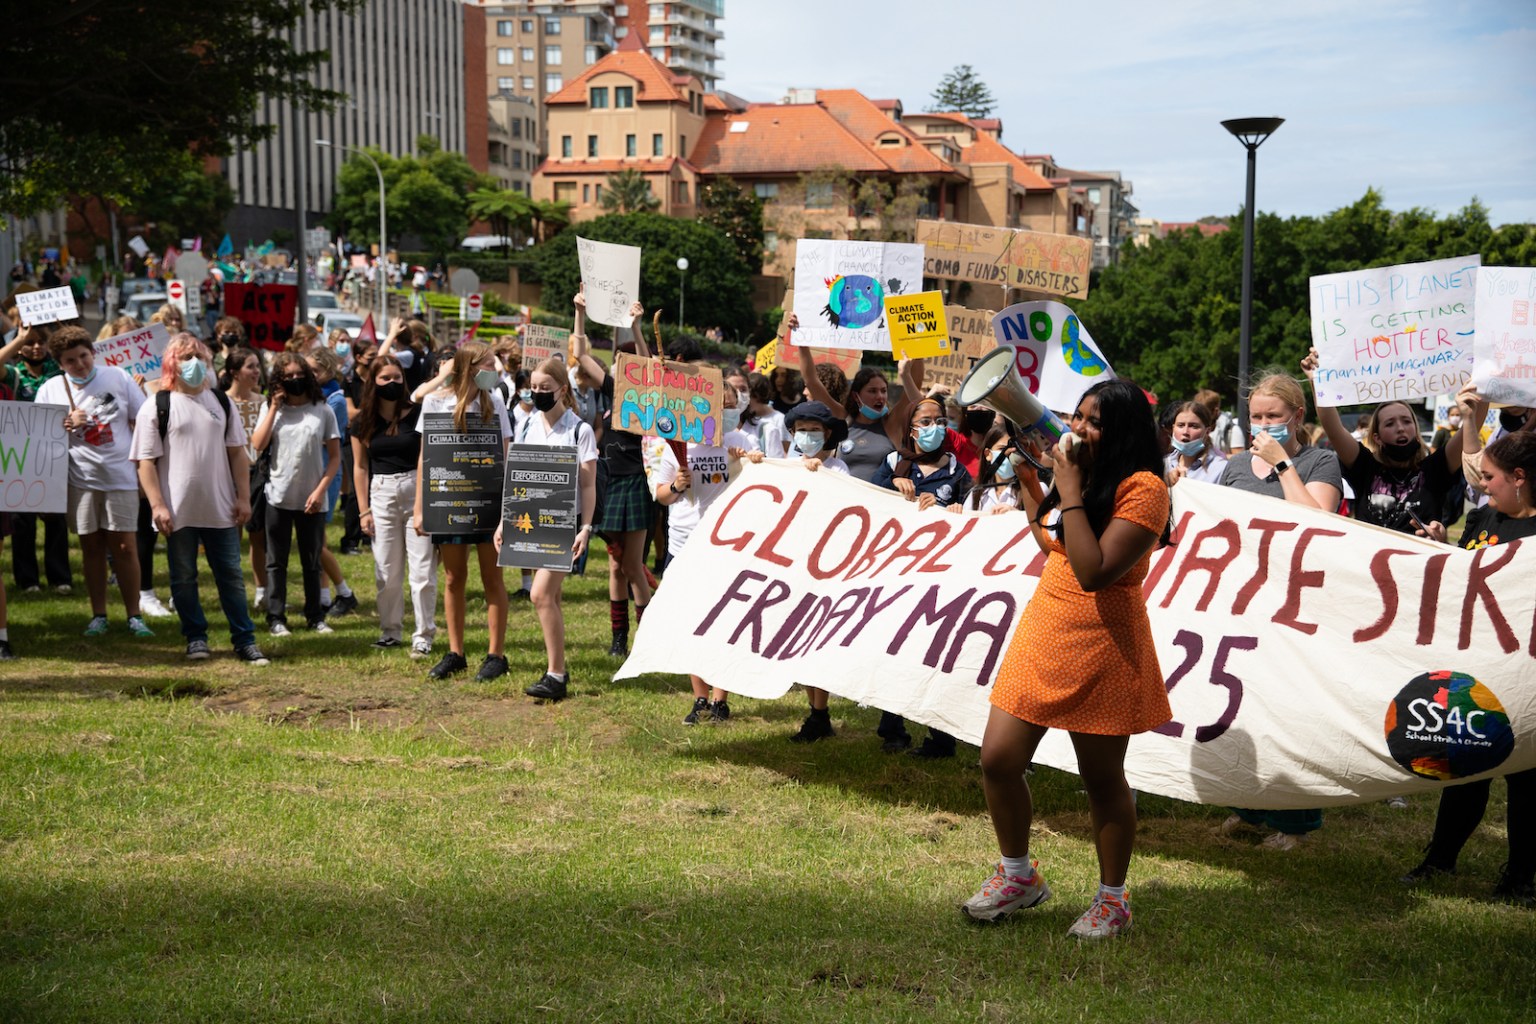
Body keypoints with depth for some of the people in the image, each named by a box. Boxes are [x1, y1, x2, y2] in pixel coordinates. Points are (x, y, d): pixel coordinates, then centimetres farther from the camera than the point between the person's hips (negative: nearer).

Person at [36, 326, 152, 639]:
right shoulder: (50, 390, 3)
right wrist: (66, 425, -12)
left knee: (124, 546, -1)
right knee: (91, 546, 8)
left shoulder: (117, 378, 0)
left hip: (121, 476, -1)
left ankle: (134, 615, 6)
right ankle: (98, 615, 17)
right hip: (81, 479, 1)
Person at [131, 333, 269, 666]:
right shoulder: (157, 407, -3)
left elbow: (237, 451, 10)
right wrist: (158, 506, -13)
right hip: (179, 512, -2)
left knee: (231, 575, 6)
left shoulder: (221, 402, 8)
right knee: (184, 577, 8)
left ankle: (245, 640, 11)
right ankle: (195, 638, 21)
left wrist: (243, 497, 3)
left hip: (220, 509, 2)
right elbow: (145, 460, -6)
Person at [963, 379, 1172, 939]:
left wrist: (1070, 490, -22)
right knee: (998, 760, 5)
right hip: (1042, 631, 8)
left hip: (1100, 647, -8)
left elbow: (1094, 572, -26)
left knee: (1102, 778, 5)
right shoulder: (1084, 475, 12)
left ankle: (1112, 899, 23)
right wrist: (1029, 482, 22)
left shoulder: (1142, 489, -16)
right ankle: (1018, 876, 25)